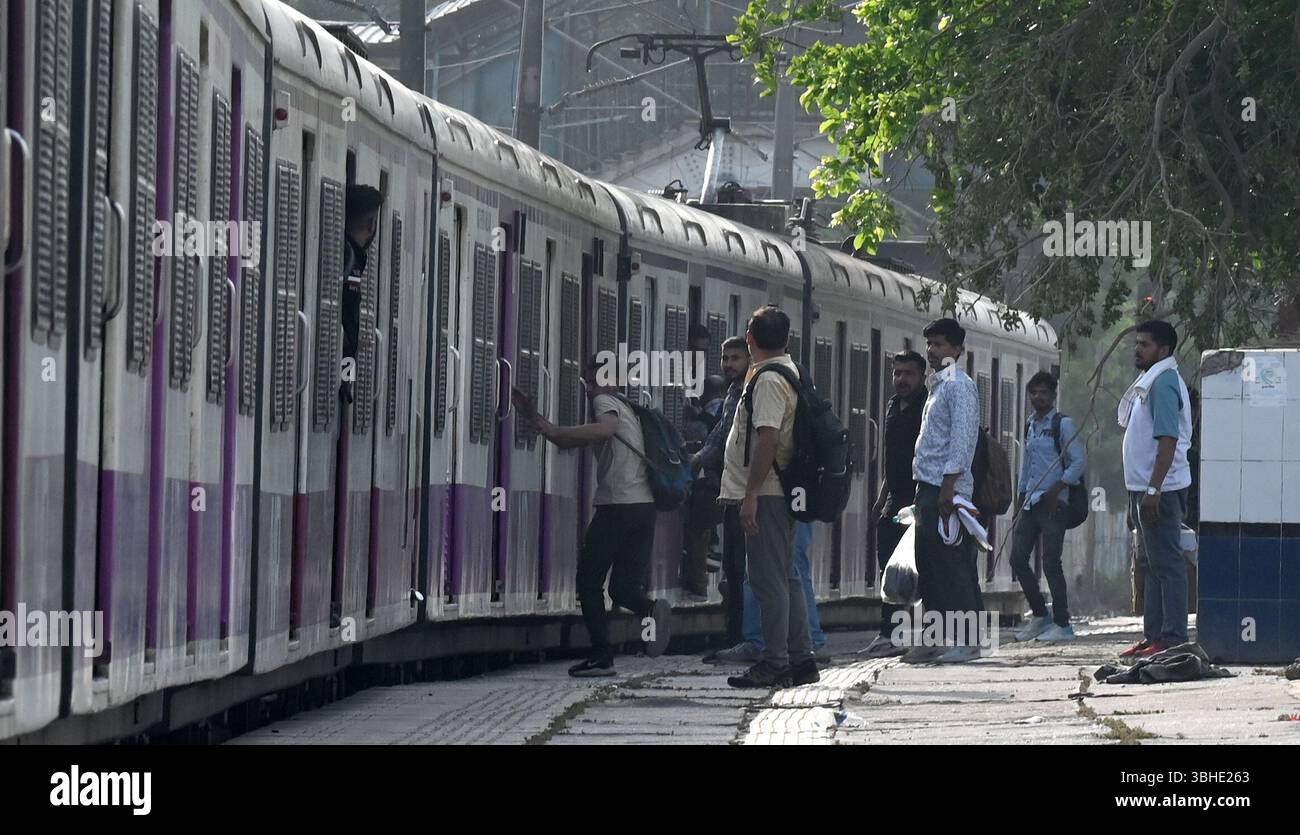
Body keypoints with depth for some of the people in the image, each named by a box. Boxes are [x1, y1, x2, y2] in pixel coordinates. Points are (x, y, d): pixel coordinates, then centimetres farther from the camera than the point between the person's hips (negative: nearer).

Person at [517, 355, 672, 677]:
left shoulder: (604, 401, 0)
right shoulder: (627, 408, 27)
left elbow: (607, 428, -26)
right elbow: (567, 442, 30)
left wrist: (555, 431, -23)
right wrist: (533, 415, 31)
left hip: (617, 504, -8)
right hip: (645, 505, 8)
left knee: (589, 581, 3)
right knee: (623, 587, 9)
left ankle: (601, 656, -5)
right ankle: (651, 609, -22)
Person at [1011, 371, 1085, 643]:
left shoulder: (1062, 425, -4)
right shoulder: (1029, 426, 17)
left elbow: (1079, 462, -10)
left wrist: (1057, 489, -18)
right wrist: (1020, 497, 17)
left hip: (1052, 503, -8)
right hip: (1030, 503, 8)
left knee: (1051, 563, -9)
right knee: (1018, 559, 4)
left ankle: (1062, 625, -3)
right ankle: (1040, 616, 16)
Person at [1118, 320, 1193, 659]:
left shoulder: (1164, 382, -15)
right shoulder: (1149, 382, 17)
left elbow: (1168, 440, -22)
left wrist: (1153, 488, -26)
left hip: (1161, 490, -11)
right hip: (1147, 489, 11)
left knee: (1166, 563, -9)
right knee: (1151, 563, 14)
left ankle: (1172, 638, -8)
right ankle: (1154, 635, 19)